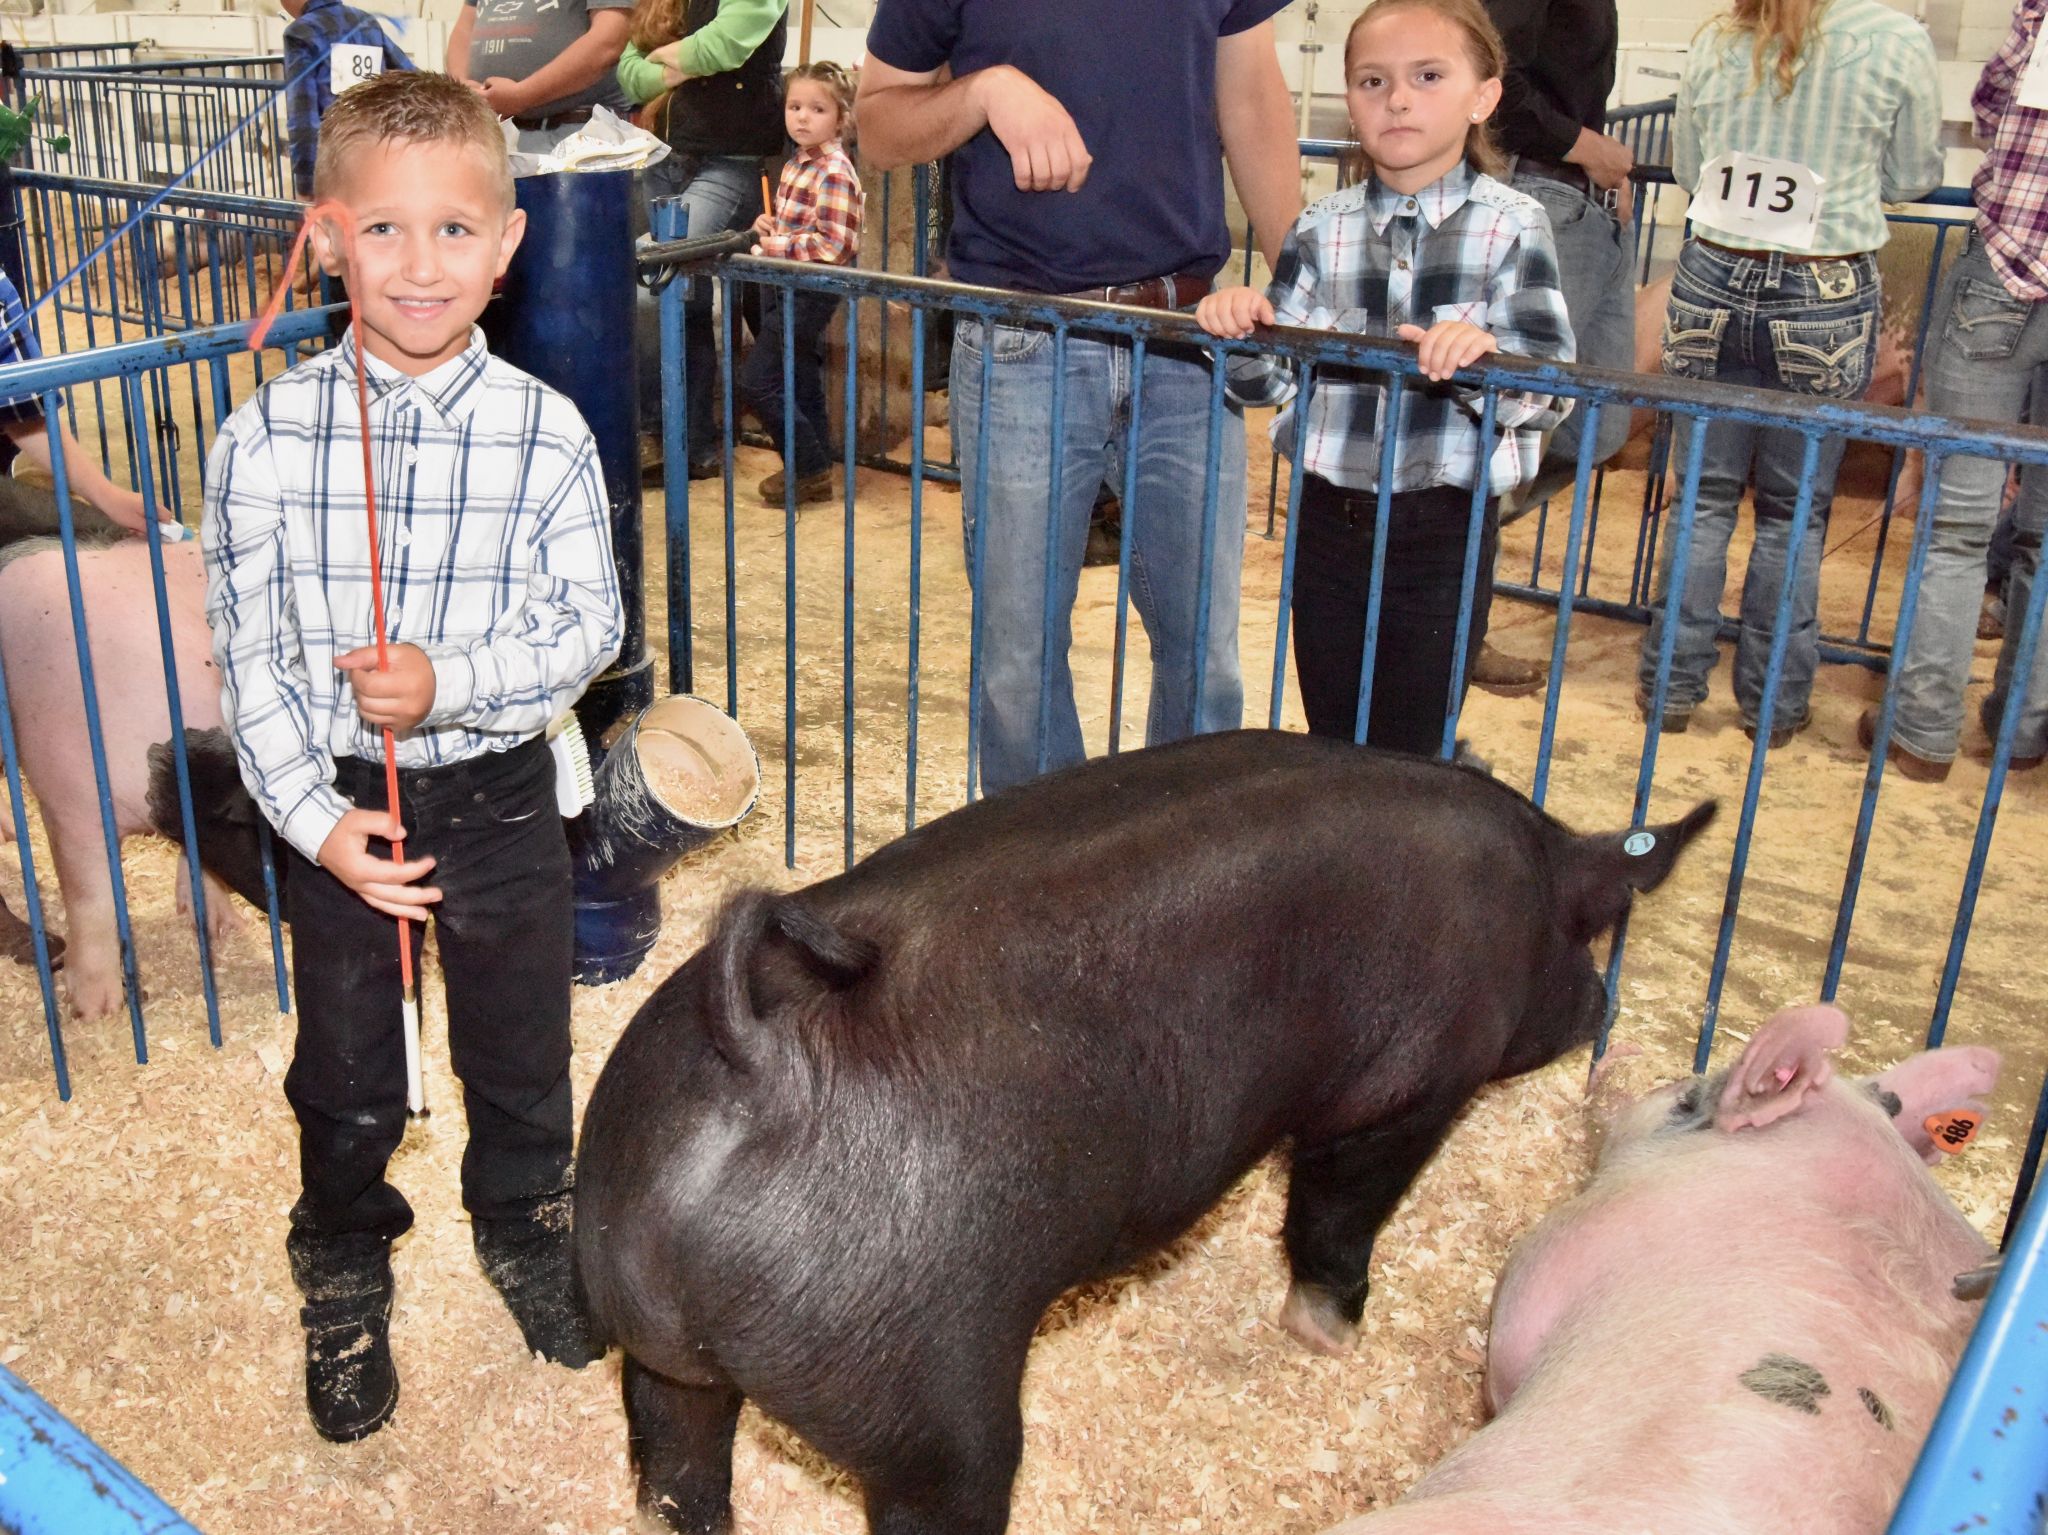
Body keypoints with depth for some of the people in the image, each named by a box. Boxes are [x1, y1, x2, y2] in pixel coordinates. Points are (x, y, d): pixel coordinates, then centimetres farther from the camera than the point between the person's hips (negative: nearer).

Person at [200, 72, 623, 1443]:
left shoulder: (545, 431, -11)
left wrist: (450, 683, -24)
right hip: (335, 803, 0)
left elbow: (590, 625, -9)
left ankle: (523, 1225, 46)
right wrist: (315, 816, -13)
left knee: (520, 1048, 17)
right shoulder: (266, 438, -10)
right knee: (346, 1076, 16)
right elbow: (246, 653, -6)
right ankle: (345, 1272, 42)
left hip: (499, 797, 0)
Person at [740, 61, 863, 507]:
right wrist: (770, 224, 5)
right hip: (787, 289, 10)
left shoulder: (834, 174, -19)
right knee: (803, 382, 15)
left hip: (808, 294, -10)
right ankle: (815, 466, 25)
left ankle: (809, 470, -1)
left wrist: (779, 245, -19)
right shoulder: (797, 165, 10)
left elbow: (834, 246, -25)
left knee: (757, 381, -9)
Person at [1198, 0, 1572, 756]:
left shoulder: (1513, 227, -6)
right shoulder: (1324, 229, 2)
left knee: (1407, 755, 8)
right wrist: (1243, 331, -18)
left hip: (1445, 531, -3)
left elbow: (1545, 395, -14)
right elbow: (1268, 380, 3)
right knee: (1330, 750, 15)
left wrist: (1483, 359, -34)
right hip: (1329, 518, 3)